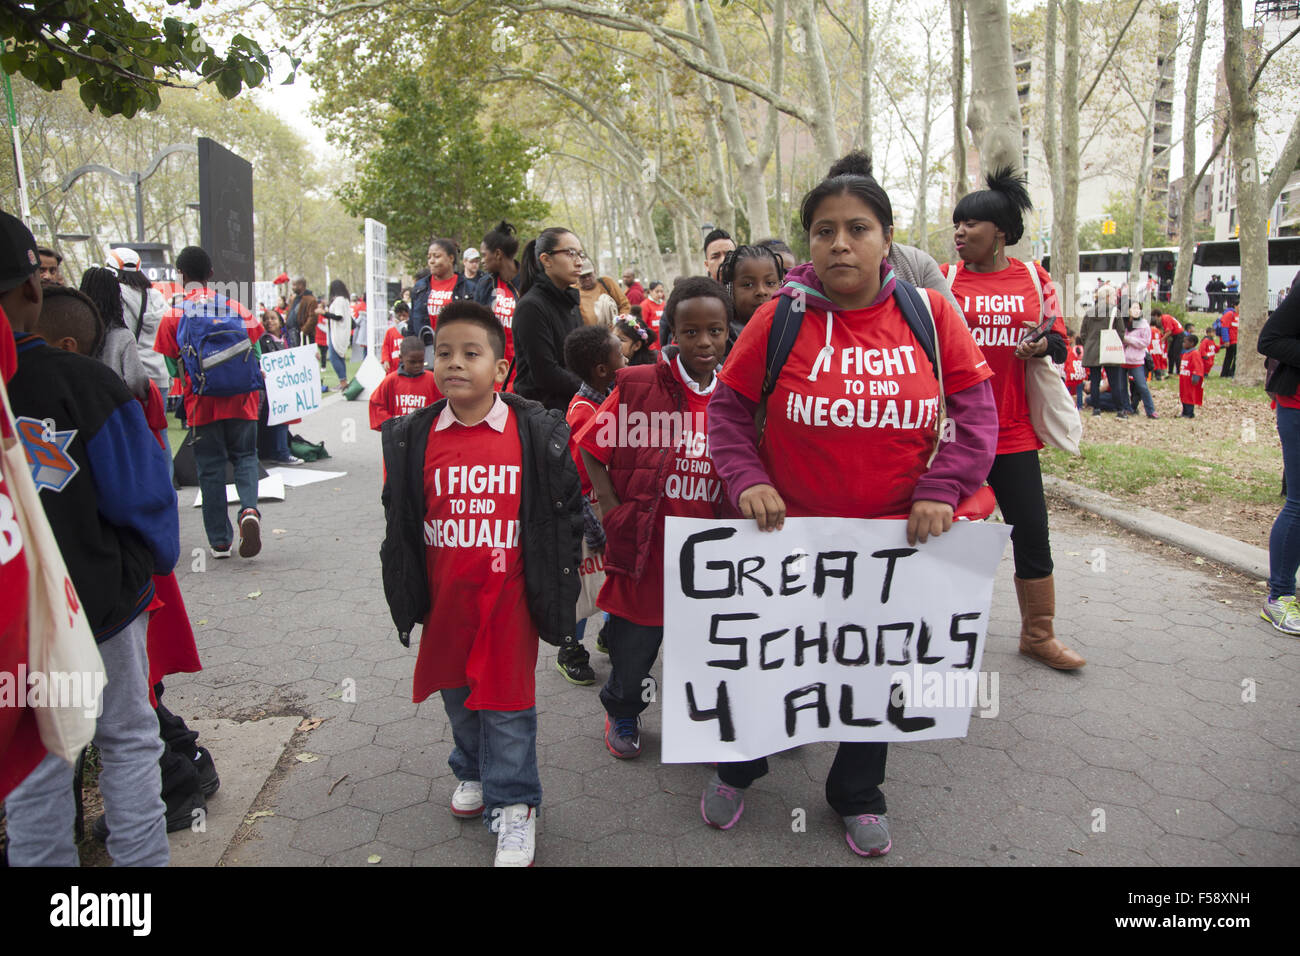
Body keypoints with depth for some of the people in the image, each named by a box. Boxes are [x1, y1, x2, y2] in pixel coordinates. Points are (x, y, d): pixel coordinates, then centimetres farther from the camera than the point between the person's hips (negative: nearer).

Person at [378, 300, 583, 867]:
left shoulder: (537, 433, -8)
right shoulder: (412, 438, -1)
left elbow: (566, 510, -1)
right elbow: (399, 523, 7)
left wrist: (558, 585, 1)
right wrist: (406, 596, 9)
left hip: (508, 597, -3)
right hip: (445, 600, 3)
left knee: (507, 702, 4)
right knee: (457, 695, 20)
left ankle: (512, 805, 21)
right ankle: (473, 772, 44)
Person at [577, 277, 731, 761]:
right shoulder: (638, 386, -10)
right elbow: (593, 449, -3)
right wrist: (613, 513, -8)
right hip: (644, 546, -2)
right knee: (631, 645, 15)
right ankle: (622, 713, 43)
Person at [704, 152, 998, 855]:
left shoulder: (929, 314, -6)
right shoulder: (780, 318, -9)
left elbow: (974, 409, -2)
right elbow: (728, 408, -3)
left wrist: (941, 490, -13)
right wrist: (746, 480, -18)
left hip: (895, 538, 2)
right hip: (791, 533, -1)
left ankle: (858, 796, 43)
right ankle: (738, 770, 44)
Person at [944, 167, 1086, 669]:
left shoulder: (1034, 279, 7)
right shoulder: (945, 279, 3)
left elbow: (1059, 342, 10)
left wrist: (1042, 345, -11)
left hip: (1014, 431, 1)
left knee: (1032, 532, 5)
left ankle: (1038, 634, 22)